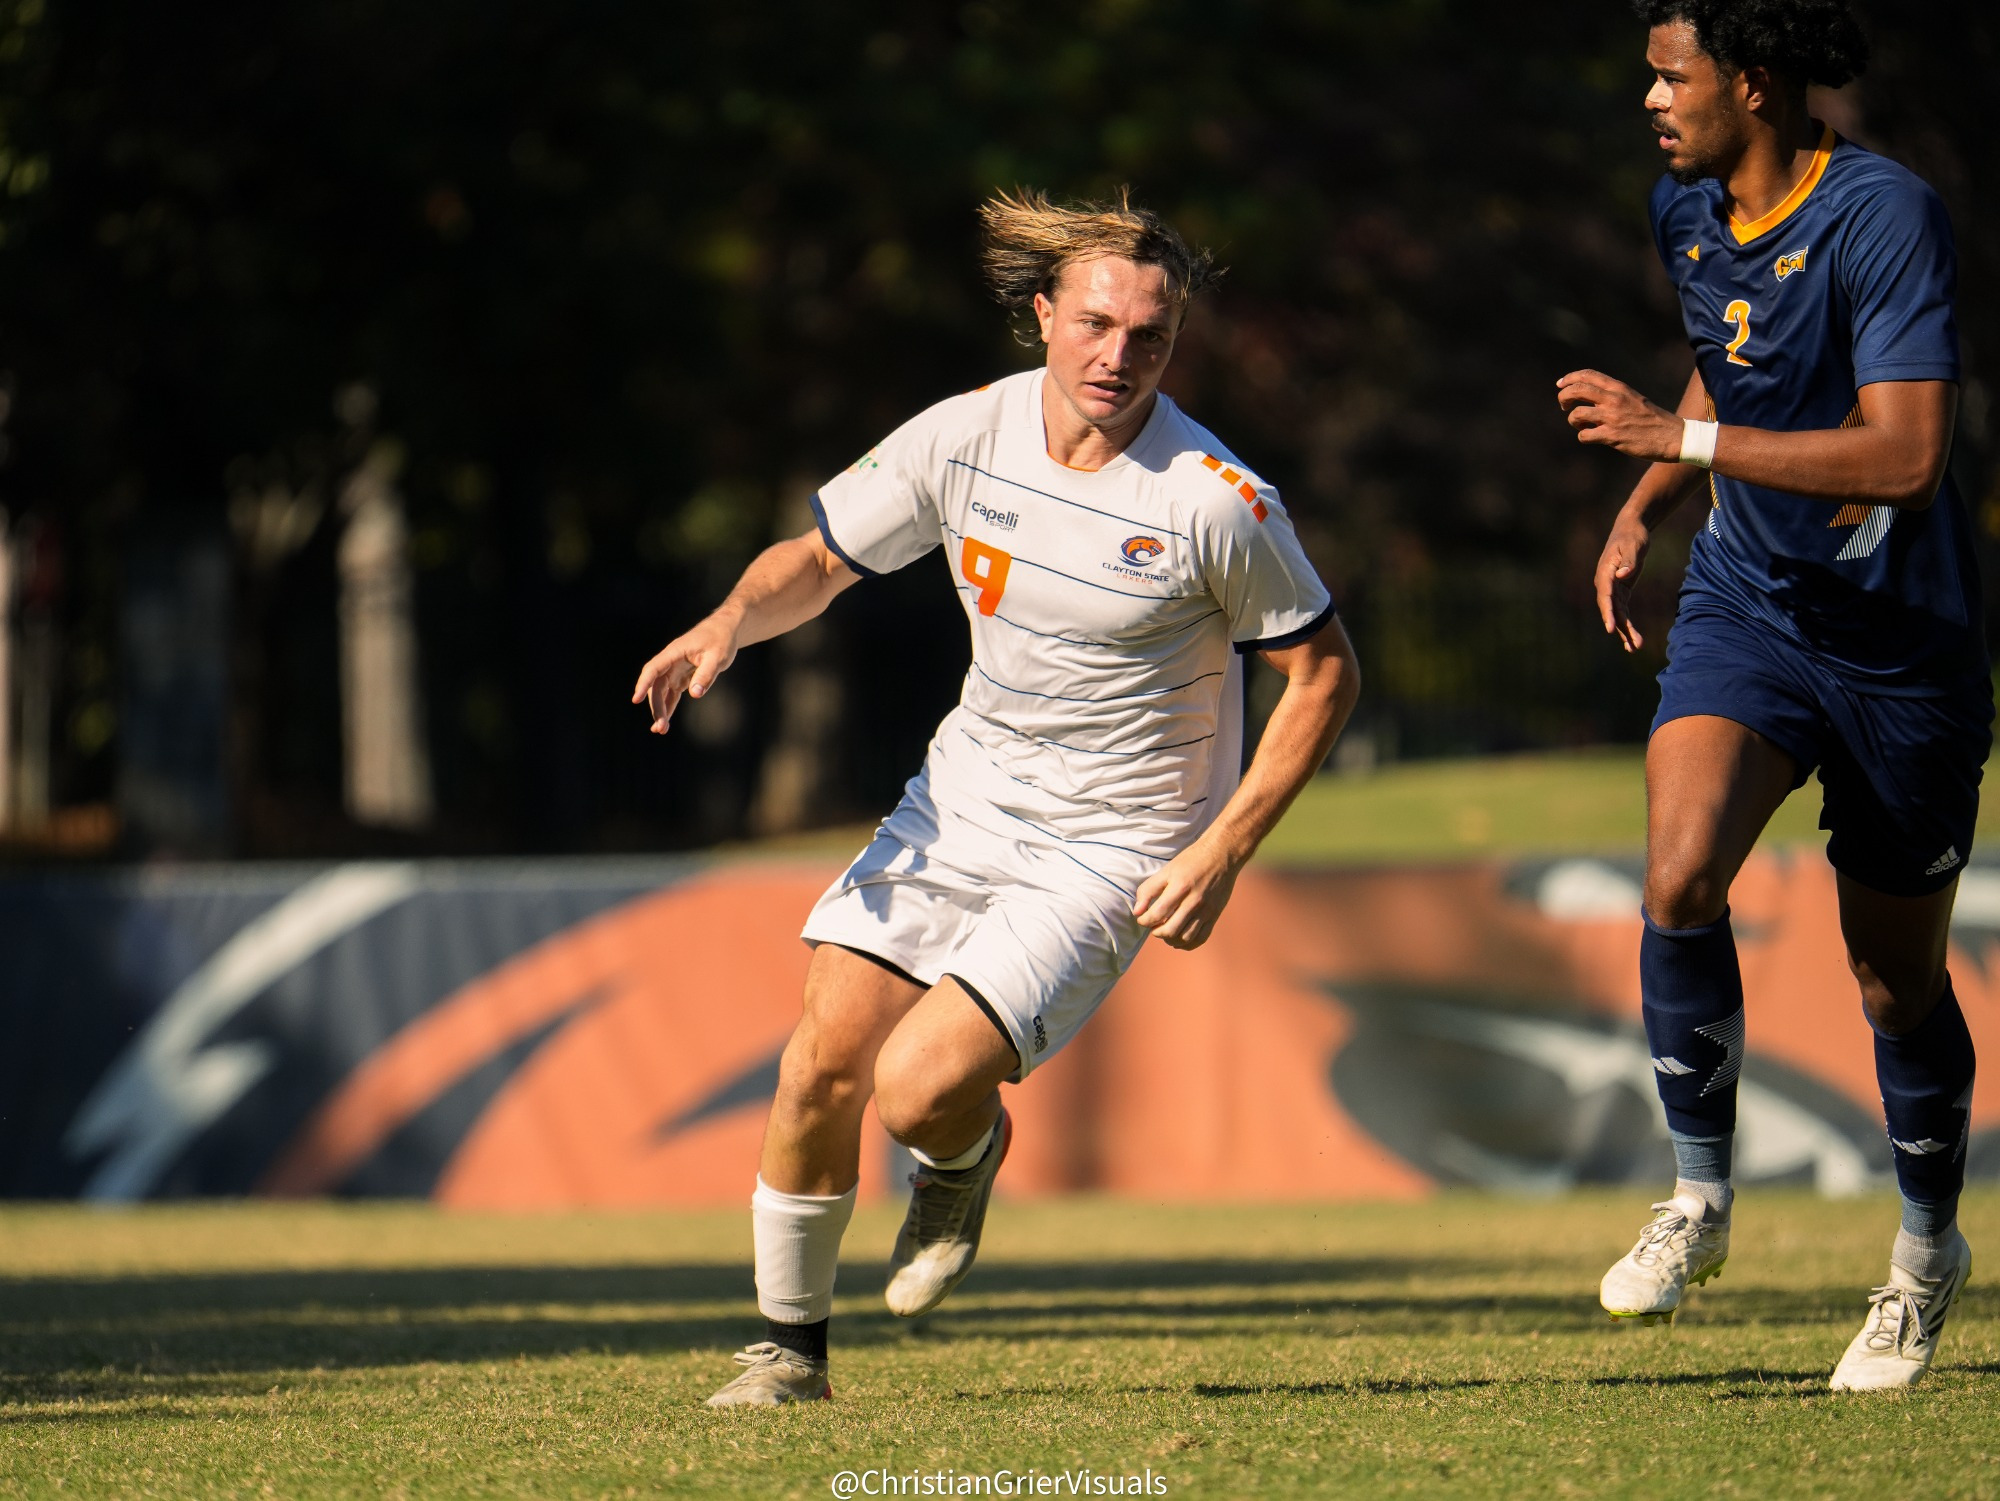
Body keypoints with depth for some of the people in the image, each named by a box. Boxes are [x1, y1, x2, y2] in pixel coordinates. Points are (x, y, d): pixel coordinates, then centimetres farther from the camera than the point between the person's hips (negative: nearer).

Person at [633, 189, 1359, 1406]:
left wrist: (1224, 849, -14)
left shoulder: (1217, 502, -19)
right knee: (826, 1059, -7)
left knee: (919, 1089, -19)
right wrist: (729, 626, -15)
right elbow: (820, 559, 7)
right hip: (964, 794, 4)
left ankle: (966, 1160, 19)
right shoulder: (964, 437, -7)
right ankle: (792, 1346, 12)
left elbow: (1325, 672, -7)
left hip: (1115, 843, -4)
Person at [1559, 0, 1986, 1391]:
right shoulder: (1686, 215, 2)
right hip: (1747, 605, 5)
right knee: (1680, 876, -23)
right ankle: (1700, 1193, -4)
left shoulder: (1883, 215, -21)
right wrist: (1644, 510, 11)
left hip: (1905, 640, -5)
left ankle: (1929, 1247, 32)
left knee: (1898, 975, 7)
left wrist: (1677, 437, -27)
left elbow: (1908, 454, -29)